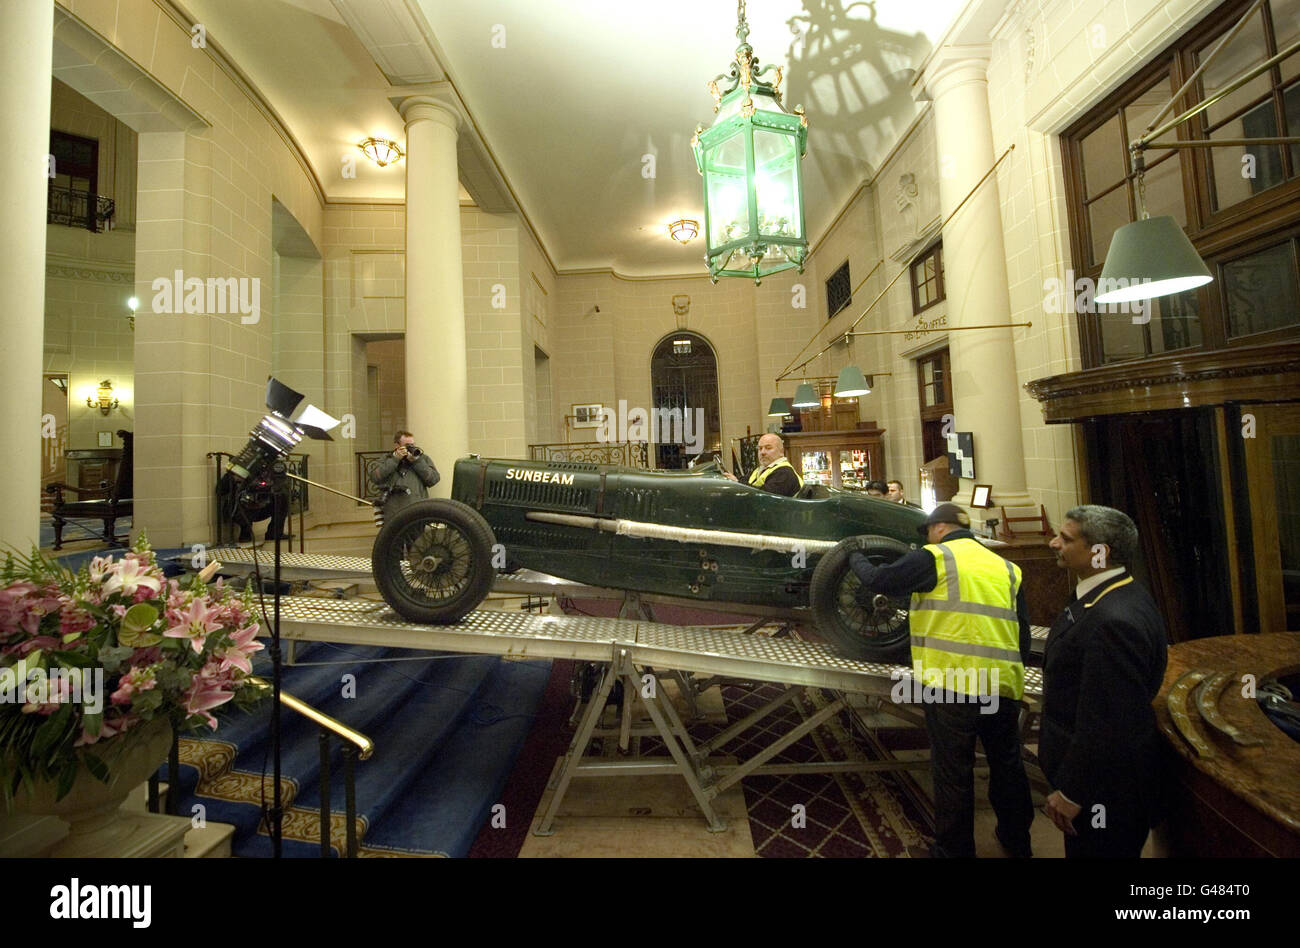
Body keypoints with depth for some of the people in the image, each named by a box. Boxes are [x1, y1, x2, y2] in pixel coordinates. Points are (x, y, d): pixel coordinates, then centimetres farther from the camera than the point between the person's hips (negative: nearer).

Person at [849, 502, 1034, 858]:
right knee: (1007, 766, 24)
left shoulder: (934, 558, -5)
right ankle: (1017, 841, 42)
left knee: (953, 772, 8)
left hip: (951, 684, -6)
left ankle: (955, 848, 21)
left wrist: (856, 558, 17)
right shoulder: (1005, 567, 13)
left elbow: (877, 580, -2)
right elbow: (1023, 631, 17)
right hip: (1004, 685, 7)